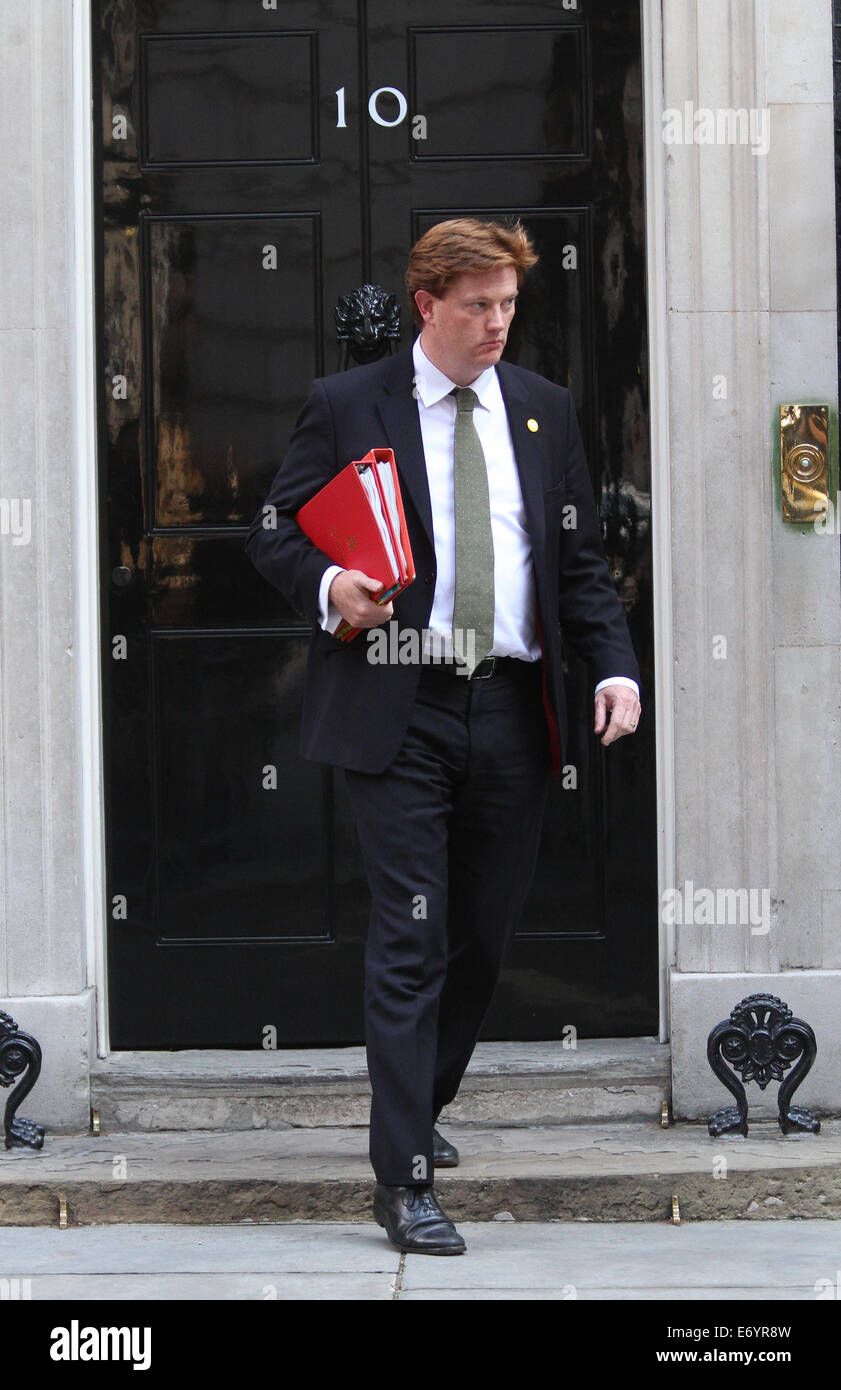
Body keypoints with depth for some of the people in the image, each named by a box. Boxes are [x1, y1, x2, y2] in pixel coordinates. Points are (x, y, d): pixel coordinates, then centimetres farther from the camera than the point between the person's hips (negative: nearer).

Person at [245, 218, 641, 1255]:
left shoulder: (544, 410, 12)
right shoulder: (347, 407, 1)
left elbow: (580, 559, 13)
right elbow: (272, 534, 4)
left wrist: (614, 664, -1)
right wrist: (328, 585, -17)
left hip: (511, 712, 4)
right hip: (399, 712, -4)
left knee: (484, 936, 13)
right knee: (409, 944, -7)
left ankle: (420, 1114, 36)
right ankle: (403, 1180, -4)